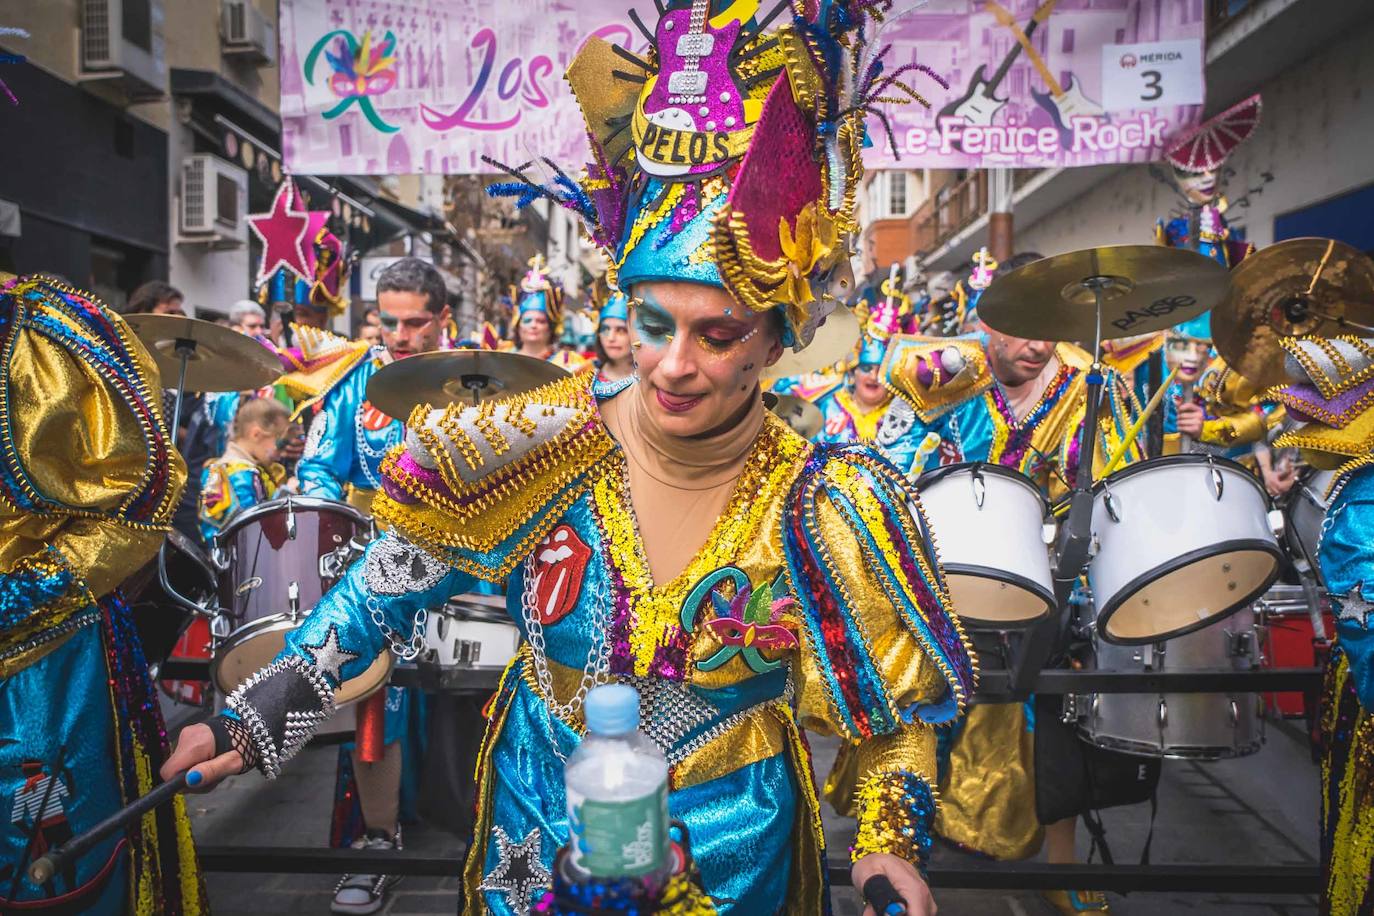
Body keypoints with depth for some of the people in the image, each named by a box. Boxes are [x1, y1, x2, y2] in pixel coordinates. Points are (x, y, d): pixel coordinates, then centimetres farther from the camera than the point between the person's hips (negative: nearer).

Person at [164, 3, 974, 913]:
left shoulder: (827, 505, -21)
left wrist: (891, 841, -18)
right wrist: (253, 719, -7)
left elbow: (898, 698, -6)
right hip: (534, 841, 2)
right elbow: (394, 578, -7)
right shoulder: (547, 445, -18)